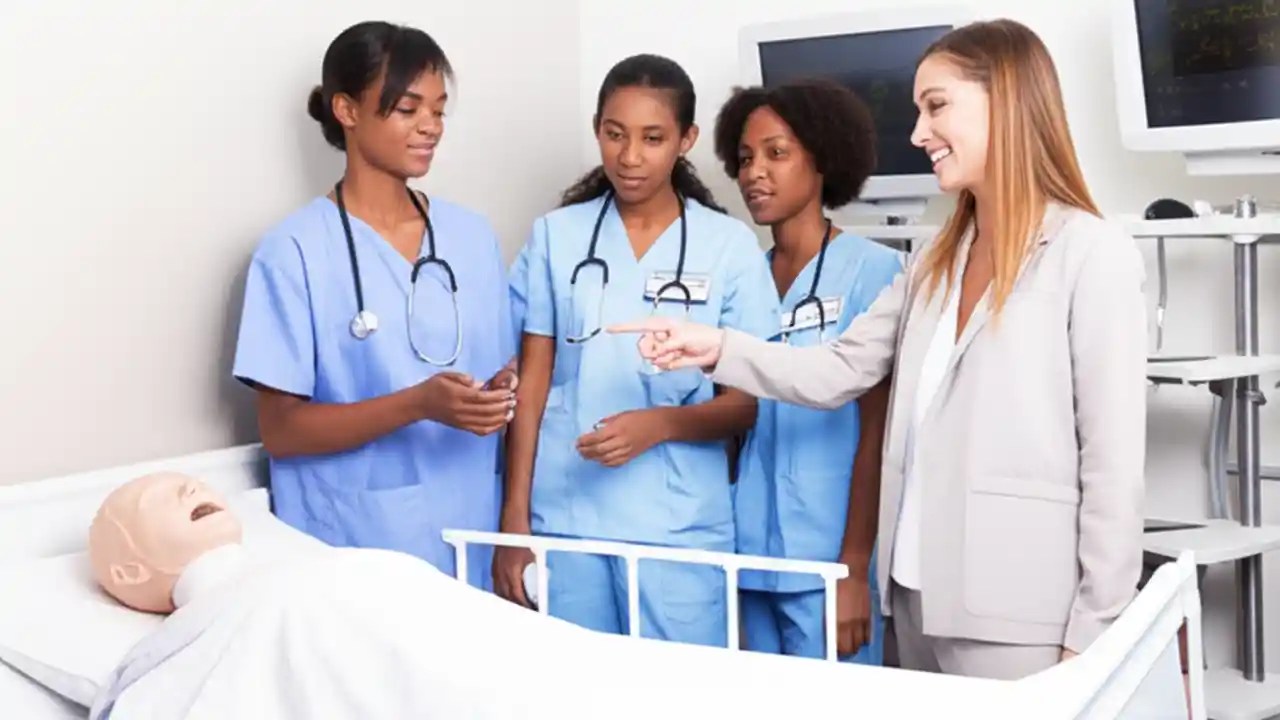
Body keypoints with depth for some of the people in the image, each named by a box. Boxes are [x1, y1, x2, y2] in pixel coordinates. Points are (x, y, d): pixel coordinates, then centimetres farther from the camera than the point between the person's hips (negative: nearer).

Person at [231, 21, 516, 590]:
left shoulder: (472, 236, 6)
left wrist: (499, 399, -9)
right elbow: (280, 429, -10)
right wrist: (418, 404, -22)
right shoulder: (296, 250, -9)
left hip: (467, 541, 4)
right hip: (348, 555, -4)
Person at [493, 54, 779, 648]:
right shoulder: (556, 236, 4)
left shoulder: (730, 245, -1)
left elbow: (746, 403, 1)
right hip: (564, 521, 1)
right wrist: (514, 521, 2)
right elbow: (531, 385, 6)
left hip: (681, 530, -1)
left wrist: (661, 423, -17)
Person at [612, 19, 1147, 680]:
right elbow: (840, 372, 9)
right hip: (919, 591, 7)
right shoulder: (937, 260, 14)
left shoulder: (1092, 254, -9)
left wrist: (1094, 632, -12)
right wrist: (717, 349, -6)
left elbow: (1113, 457, -11)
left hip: (1016, 613, -7)